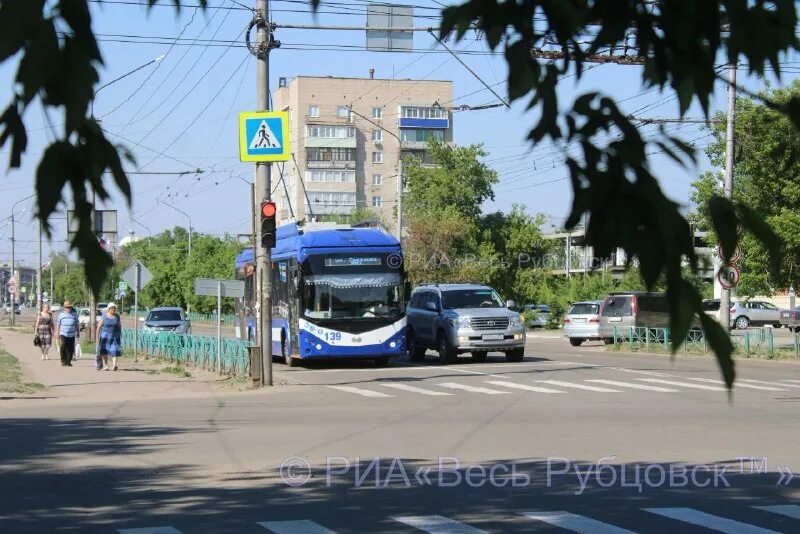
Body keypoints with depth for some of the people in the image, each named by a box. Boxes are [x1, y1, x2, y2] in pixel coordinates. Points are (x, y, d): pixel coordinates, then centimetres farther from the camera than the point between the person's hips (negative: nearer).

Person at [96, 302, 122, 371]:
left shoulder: (117, 317, 6)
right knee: (105, 351, 5)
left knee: (115, 350, -12)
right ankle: (105, 365, 15)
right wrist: (98, 336, -4)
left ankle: (114, 365, -21)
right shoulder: (104, 317, -1)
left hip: (115, 336, 1)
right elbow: (99, 326, 0)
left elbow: (119, 327, 11)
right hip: (105, 336, -1)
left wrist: (120, 336, 8)